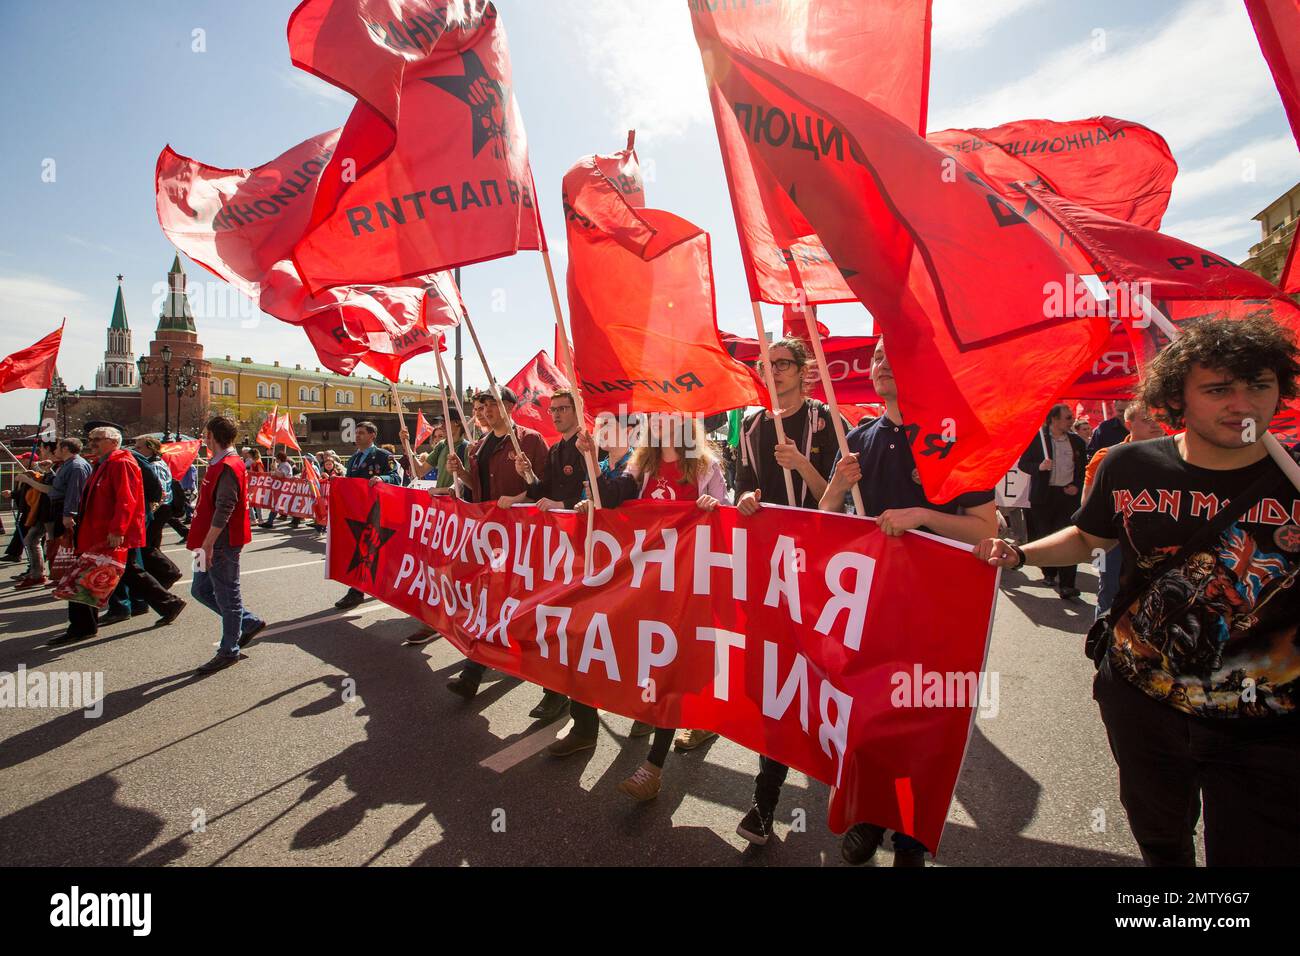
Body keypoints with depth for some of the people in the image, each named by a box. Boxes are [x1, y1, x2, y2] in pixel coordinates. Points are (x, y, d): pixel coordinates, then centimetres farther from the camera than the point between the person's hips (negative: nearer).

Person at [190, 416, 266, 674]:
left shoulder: (228, 467, -18)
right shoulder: (219, 464, 14)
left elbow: (223, 510, -24)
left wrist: (207, 544, -24)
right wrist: (206, 543, 22)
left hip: (222, 545, -10)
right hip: (215, 544, 10)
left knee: (227, 595, 1)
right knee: (200, 589, 17)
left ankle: (228, 651, 14)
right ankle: (250, 622, 25)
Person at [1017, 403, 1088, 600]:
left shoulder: (1077, 441, 10)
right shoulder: (1036, 438, -1)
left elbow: (1084, 467, 17)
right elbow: (1023, 464, 0)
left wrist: (1077, 486, 2)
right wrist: (1039, 467, -19)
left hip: (1068, 494, 2)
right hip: (1043, 495, -1)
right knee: (1044, 537, 8)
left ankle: (1066, 585, -8)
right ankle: (1049, 572, 29)